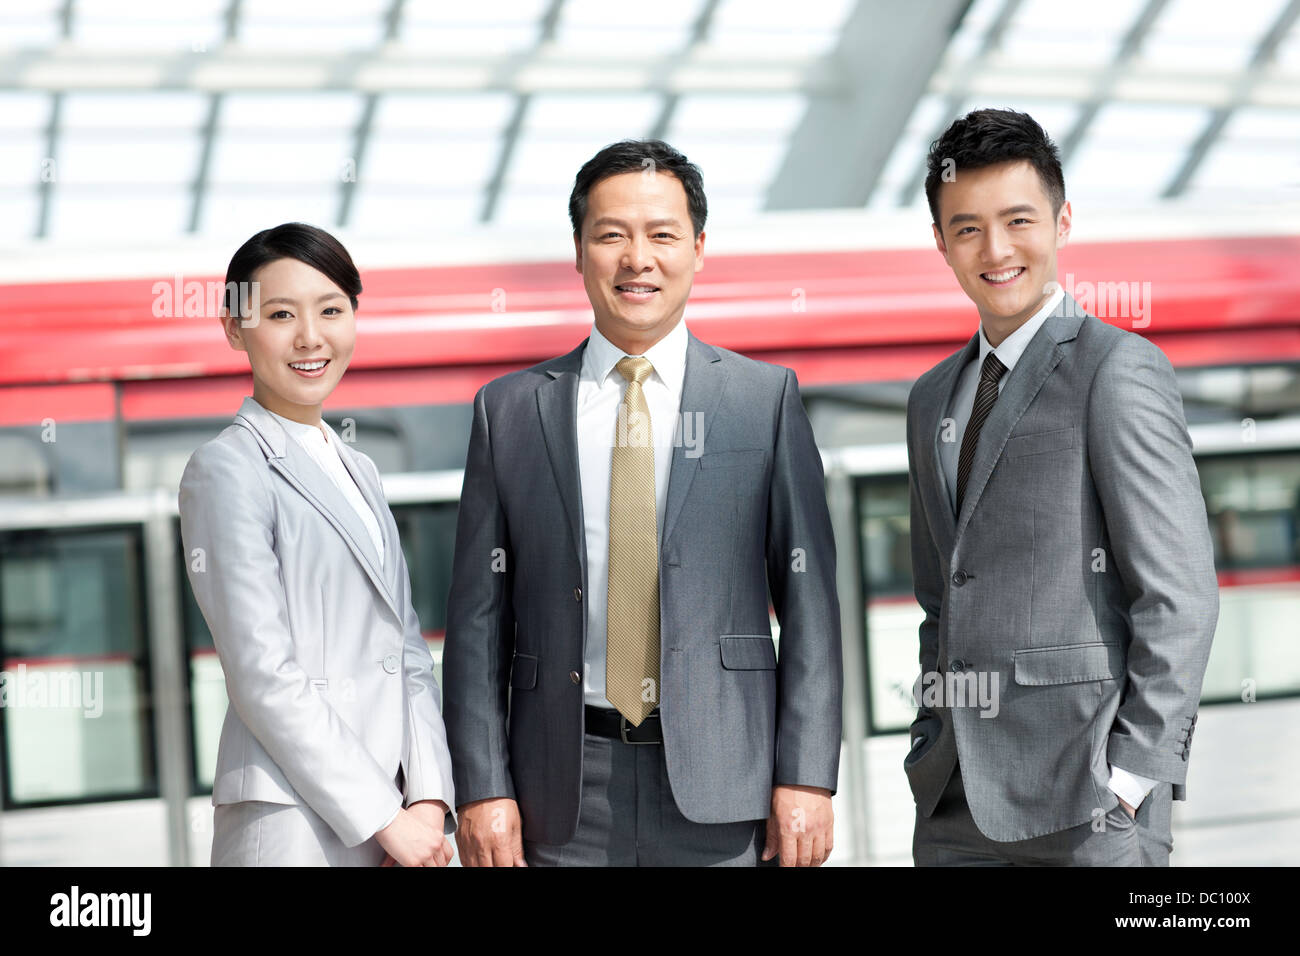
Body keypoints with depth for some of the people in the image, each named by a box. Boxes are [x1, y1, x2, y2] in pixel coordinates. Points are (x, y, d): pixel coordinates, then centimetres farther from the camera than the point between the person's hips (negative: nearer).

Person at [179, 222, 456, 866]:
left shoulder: (357, 471, 16)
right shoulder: (228, 470, -7)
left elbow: (408, 650, 11)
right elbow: (263, 676, -14)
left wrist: (429, 801, -2)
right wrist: (385, 818, -14)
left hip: (393, 816, 7)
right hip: (293, 825, -7)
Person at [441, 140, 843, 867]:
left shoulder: (767, 398, 5)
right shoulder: (510, 410, 7)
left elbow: (808, 597, 1)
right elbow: (479, 616, 5)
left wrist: (807, 777, -6)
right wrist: (483, 788, -2)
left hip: (721, 786, -1)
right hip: (563, 800, 1)